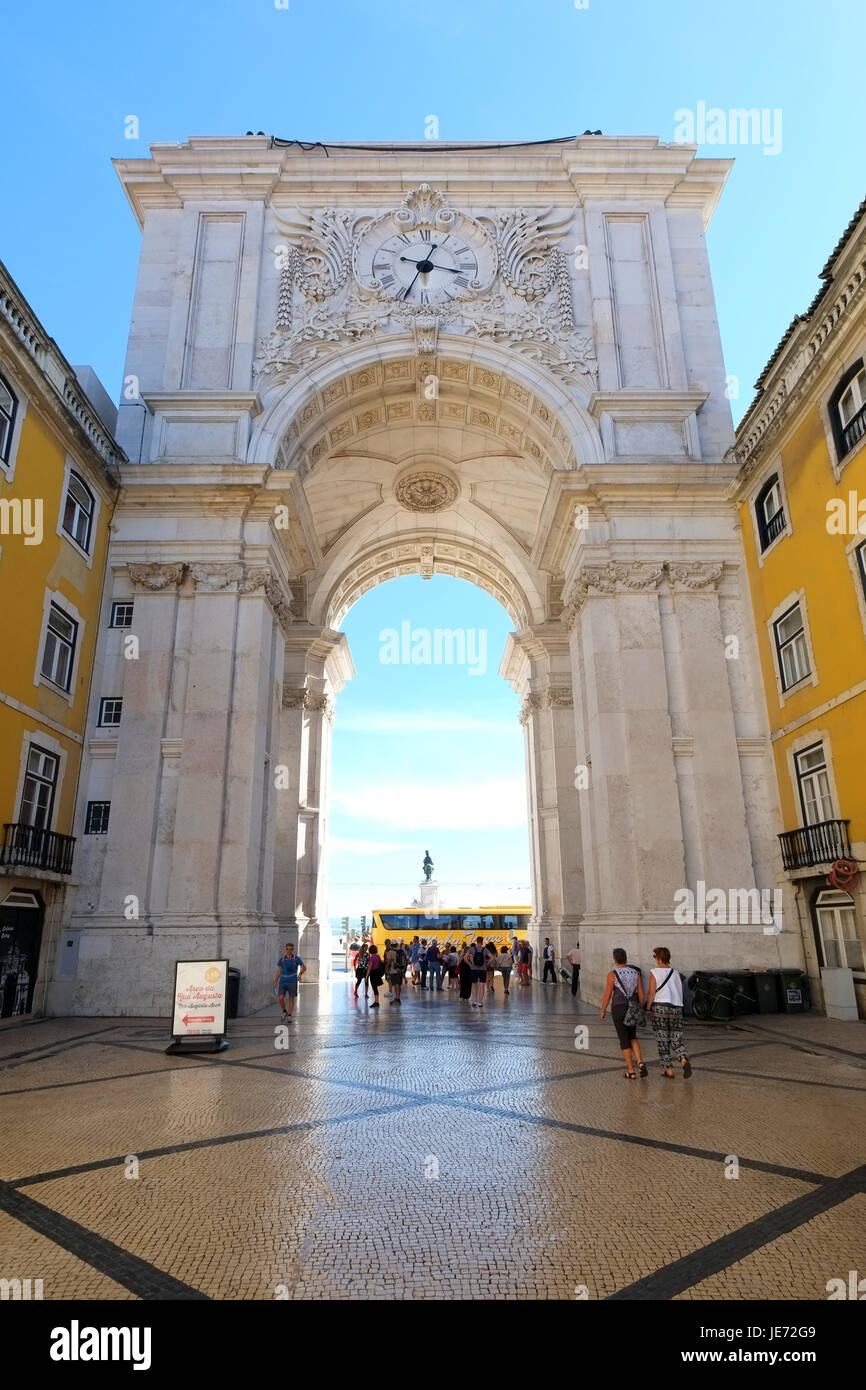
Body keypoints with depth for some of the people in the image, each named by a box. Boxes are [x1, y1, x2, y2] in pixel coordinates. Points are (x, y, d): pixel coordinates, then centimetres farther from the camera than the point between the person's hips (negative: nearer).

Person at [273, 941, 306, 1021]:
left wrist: (300, 974, -25)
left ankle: (289, 1016, 9)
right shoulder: (282, 959, 4)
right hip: (283, 981, 2)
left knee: (291, 999, 1)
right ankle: (284, 1012, 14)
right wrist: (275, 982, 0)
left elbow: (304, 967, -6)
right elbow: (279, 971, 7)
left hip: (292, 982, -2)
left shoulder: (296, 958, -3)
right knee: (281, 998, -10)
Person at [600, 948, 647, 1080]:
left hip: (618, 1008, -4)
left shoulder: (612, 974, -10)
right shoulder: (636, 973, 1)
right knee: (632, 1037, 20)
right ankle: (640, 1062, 0)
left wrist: (603, 1011, 2)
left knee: (624, 1039, 6)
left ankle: (631, 1071, 7)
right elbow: (641, 994, 3)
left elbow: (607, 995, -9)